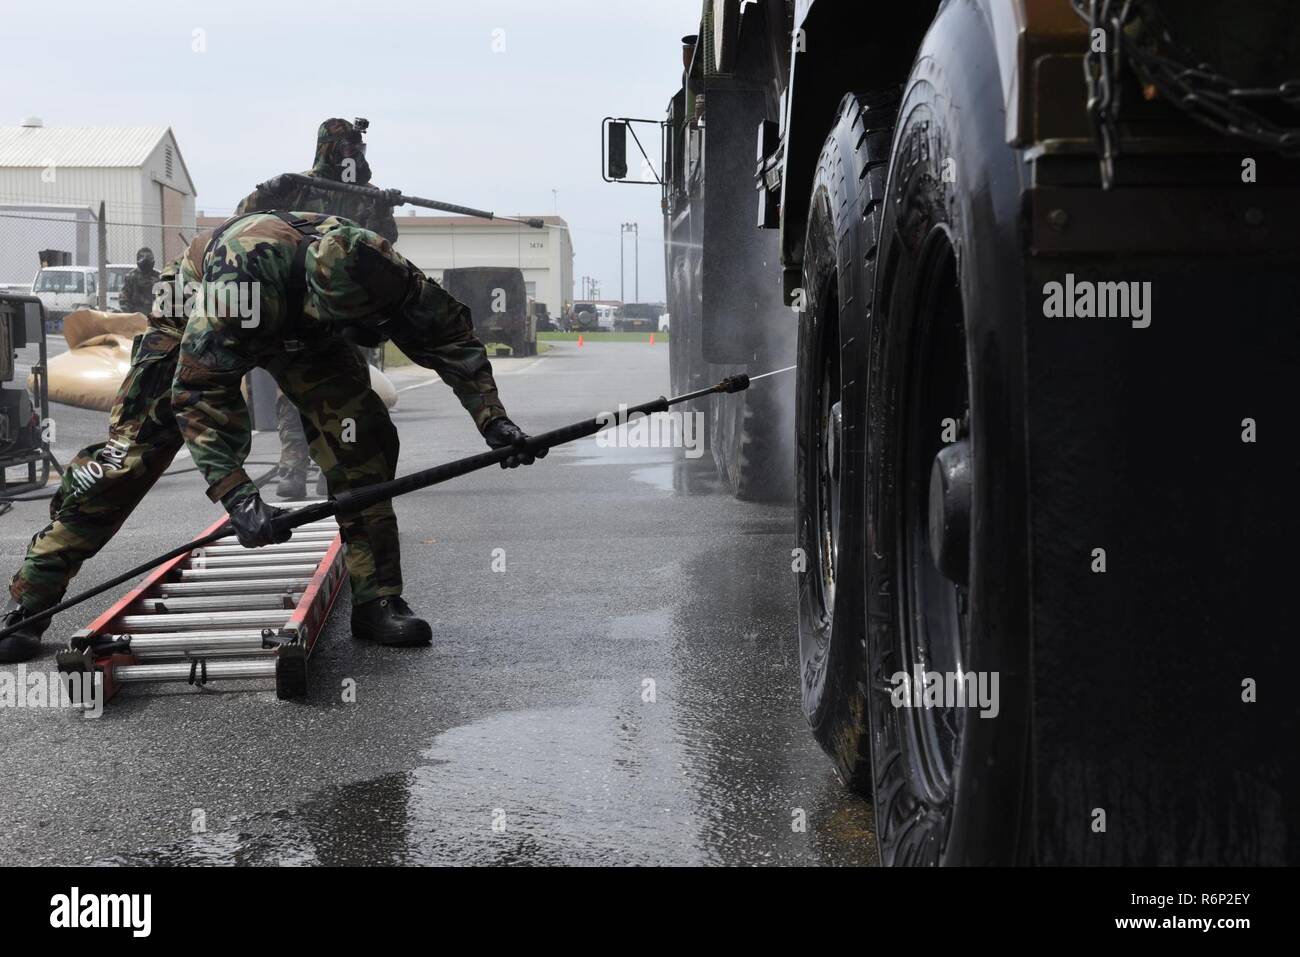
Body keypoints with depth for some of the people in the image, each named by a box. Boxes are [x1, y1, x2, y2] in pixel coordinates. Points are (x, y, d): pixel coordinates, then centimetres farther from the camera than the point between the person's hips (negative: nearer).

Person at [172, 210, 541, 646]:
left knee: (362, 437, -12)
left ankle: (377, 599, -7)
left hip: (304, 334, 2)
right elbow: (200, 390, -45)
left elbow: (450, 333, -18)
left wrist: (493, 419, -27)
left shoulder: (377, 270, -34)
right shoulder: (238, 283, -49)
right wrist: (237, 496, -53)